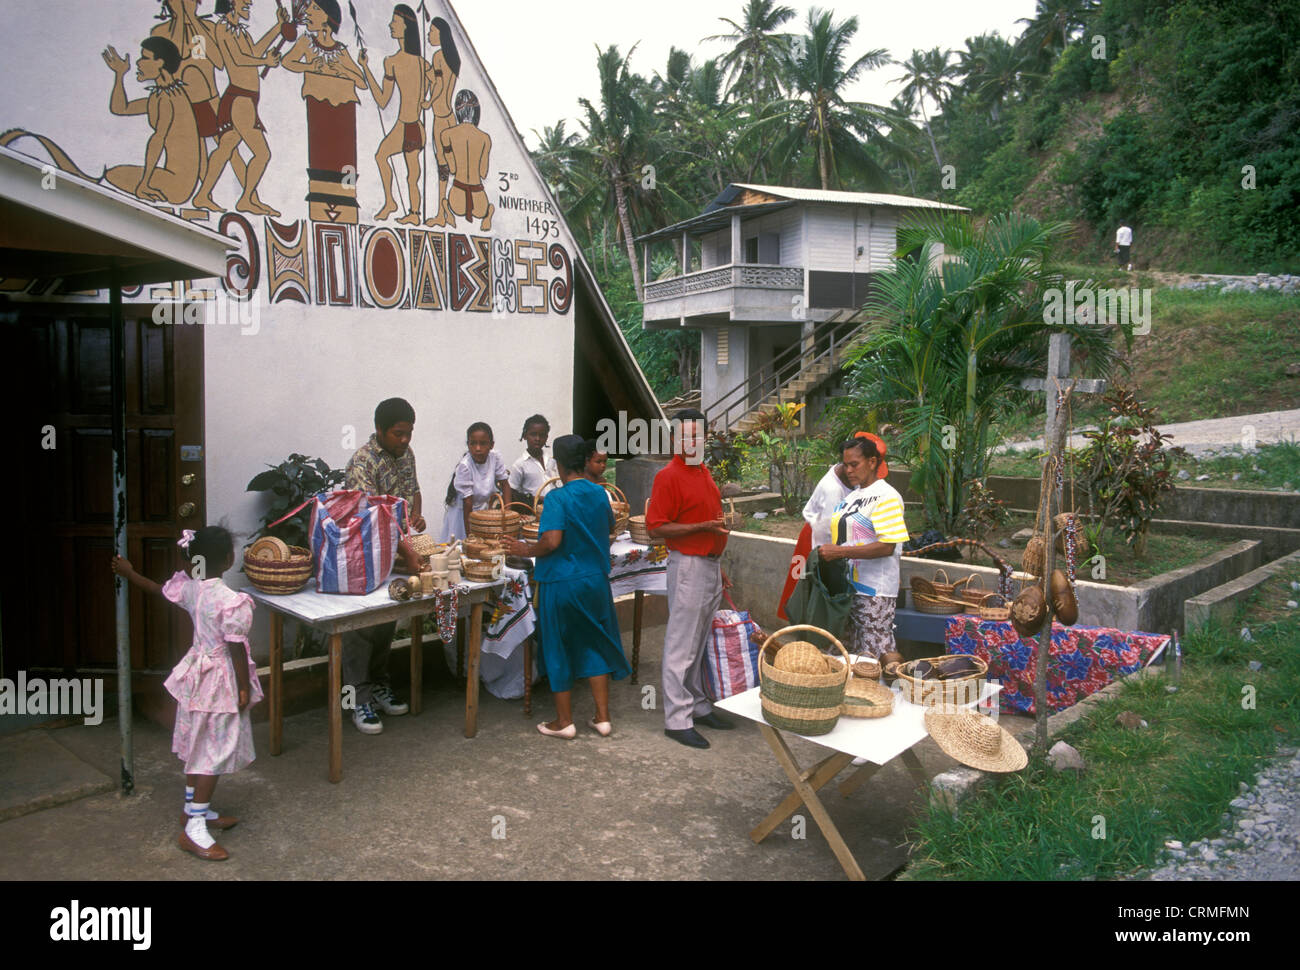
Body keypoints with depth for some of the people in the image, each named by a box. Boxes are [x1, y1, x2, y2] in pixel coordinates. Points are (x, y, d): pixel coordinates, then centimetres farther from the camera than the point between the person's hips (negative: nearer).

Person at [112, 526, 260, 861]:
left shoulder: (188, 586, -4)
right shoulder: (232, 602, -26)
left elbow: (159, 589, 16)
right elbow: (237, 650, -21)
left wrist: (128, 573, 35)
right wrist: (244, 688, -9)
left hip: (197, 670, 8)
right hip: (221, 682, -8)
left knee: (199, 746, 21)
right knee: (216, 753, 1)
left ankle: (193, 808, 36)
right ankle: (193, 829, 5)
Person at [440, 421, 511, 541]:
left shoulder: (495, 457, -13)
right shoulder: (464, 466, -25)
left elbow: (504, 484, 1)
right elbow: (467, 504, -23)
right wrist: (470, 537, -21)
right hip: (463, 515, -4)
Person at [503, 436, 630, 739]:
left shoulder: (557, 498, -16)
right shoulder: (600, 494, 3)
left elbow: (552, 541, -25)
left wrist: (526, 550, -9)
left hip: (561, 583, -5)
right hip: (596, 580, 6)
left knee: (559, 650, 8)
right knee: (594, 647, 15)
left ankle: (564, 722, 18)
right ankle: (602, 718, 18)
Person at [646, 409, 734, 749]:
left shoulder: (704, 473, 13)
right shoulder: (668, 477, -13)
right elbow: (656, 528, -18)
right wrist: (703, 527, -24)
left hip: (710, 566, 9)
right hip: (688, 567, -8)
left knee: (701, 644, 16)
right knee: (681, 647, -3)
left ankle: (698, 706, 27)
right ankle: (677, 719, 5)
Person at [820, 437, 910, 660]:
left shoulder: (886, 496, -12)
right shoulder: (853, 494, 14)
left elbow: (887, 547, -21)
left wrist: (839, 551, -22)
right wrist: (827, 553, 6)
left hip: (875, 591, -9)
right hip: (849, 586, 9)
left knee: (874, 658, -4)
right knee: (855, 655, 16)